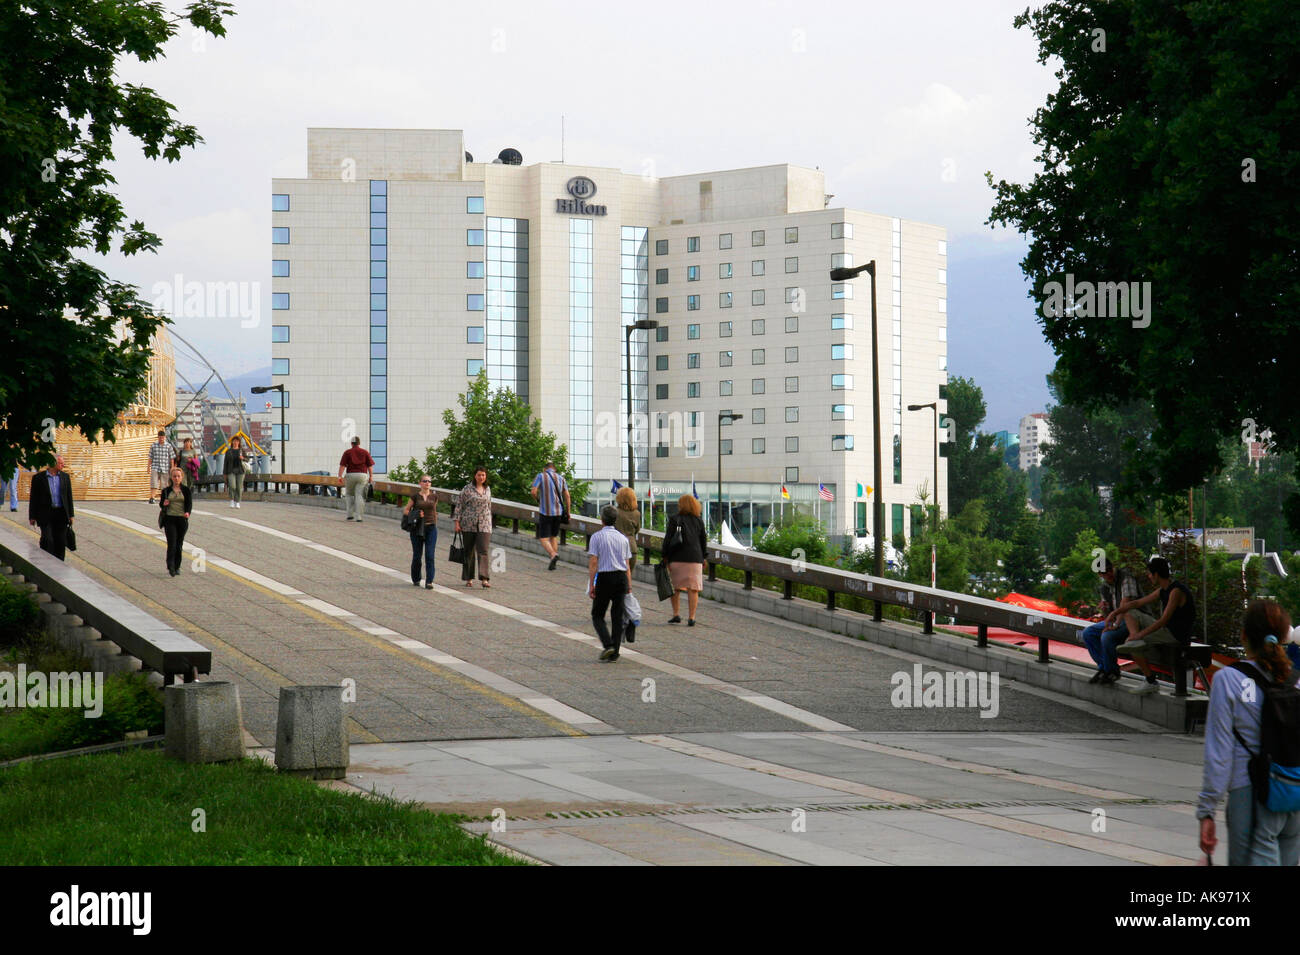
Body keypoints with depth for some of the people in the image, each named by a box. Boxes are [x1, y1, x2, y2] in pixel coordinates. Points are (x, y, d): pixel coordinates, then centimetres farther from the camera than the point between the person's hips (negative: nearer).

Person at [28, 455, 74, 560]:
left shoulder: (65, 477, 10)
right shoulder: (38, 477, 0)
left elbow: (69, 496, 13)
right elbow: (33, 498, 2)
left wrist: (70, 515, 9)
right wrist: (32, 516, -2)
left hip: (61, 513, 3)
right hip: (46, 514, -3)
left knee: (60, 542, 3)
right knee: (47, 540, -13)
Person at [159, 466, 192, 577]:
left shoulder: (186, 490, 5)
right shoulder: (166, 490, 6)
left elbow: (189, 503, 0)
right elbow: (161, 504, 12)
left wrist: (187, 513, -20)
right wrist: (164, 504, -13)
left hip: (182, 519, 1)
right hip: (169, 519, -1)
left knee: (179, 544, 6)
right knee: (171, 544, -13)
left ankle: (177, 567, 17)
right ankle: (170, 567, -15)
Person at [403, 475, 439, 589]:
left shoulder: (434, 496, 6)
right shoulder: (415, 496, 0)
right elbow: (405, 510, 5)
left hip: (431, 528, 1)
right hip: (417, 529, 0)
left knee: (430, 556, -9)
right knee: (417, 555, 6)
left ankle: (429, 582, -9)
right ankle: (416, 579, 25)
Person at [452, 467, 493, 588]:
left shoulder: (488, 489, 12)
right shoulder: (467, 489, -1)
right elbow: (459, 505, -1)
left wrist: (489, 521, 20)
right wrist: (456, 521, -7)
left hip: (484, 525, 2)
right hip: (468, 525, -2)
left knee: (483, 551, -10)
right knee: (469, 552, 6)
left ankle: (485, 579, -17)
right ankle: (468, 579, 16)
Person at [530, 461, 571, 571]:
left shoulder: (540, 476, -3)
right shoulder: (561, 478, 7)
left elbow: (533, 492, -14)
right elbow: (567, 496, 3)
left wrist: (538, 499, 7)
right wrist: (568, 512, 10)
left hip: (545, 512, -4)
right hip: (558, 512, 4)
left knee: (544, 539, -1)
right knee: (554, 537, 18)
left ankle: (553, 555, -27)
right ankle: (553, 563, 15)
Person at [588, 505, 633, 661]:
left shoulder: (597, 537, -5)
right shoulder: (623, 538, 9)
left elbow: (593, 563, -10)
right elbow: (627, 565, 9)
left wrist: (591, 585, -8)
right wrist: (629, 586, 13)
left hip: (604, 578, -4)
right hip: (621, 578, 4)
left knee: (597, 615, 6)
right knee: (617, 616, 8)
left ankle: (608, 645, -14)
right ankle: (614, 653, 7)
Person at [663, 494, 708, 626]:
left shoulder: (674, 519, -2)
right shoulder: (699, 521, 6)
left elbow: (668, 539, -4)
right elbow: (703, 540, 11)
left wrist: (665, 556, 2)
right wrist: (703, 558, 20)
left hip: (677, 558, -2)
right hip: (695, 558, 2)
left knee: (675, 587, 12)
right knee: (693, 589, 1)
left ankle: (676, 614, 6)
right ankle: (691, 617, -3)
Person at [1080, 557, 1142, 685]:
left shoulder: (1126, 578, -15)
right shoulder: (1104, 586, 9)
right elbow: (1107, 614, 14)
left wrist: (1116, 625, -30)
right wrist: (1104, 608, -10)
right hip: (1116, 620, 8)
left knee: (1107, 636, -30)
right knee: (1087, 633, -3)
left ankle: (1111, 671, -9)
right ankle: (1103, 667, 1)